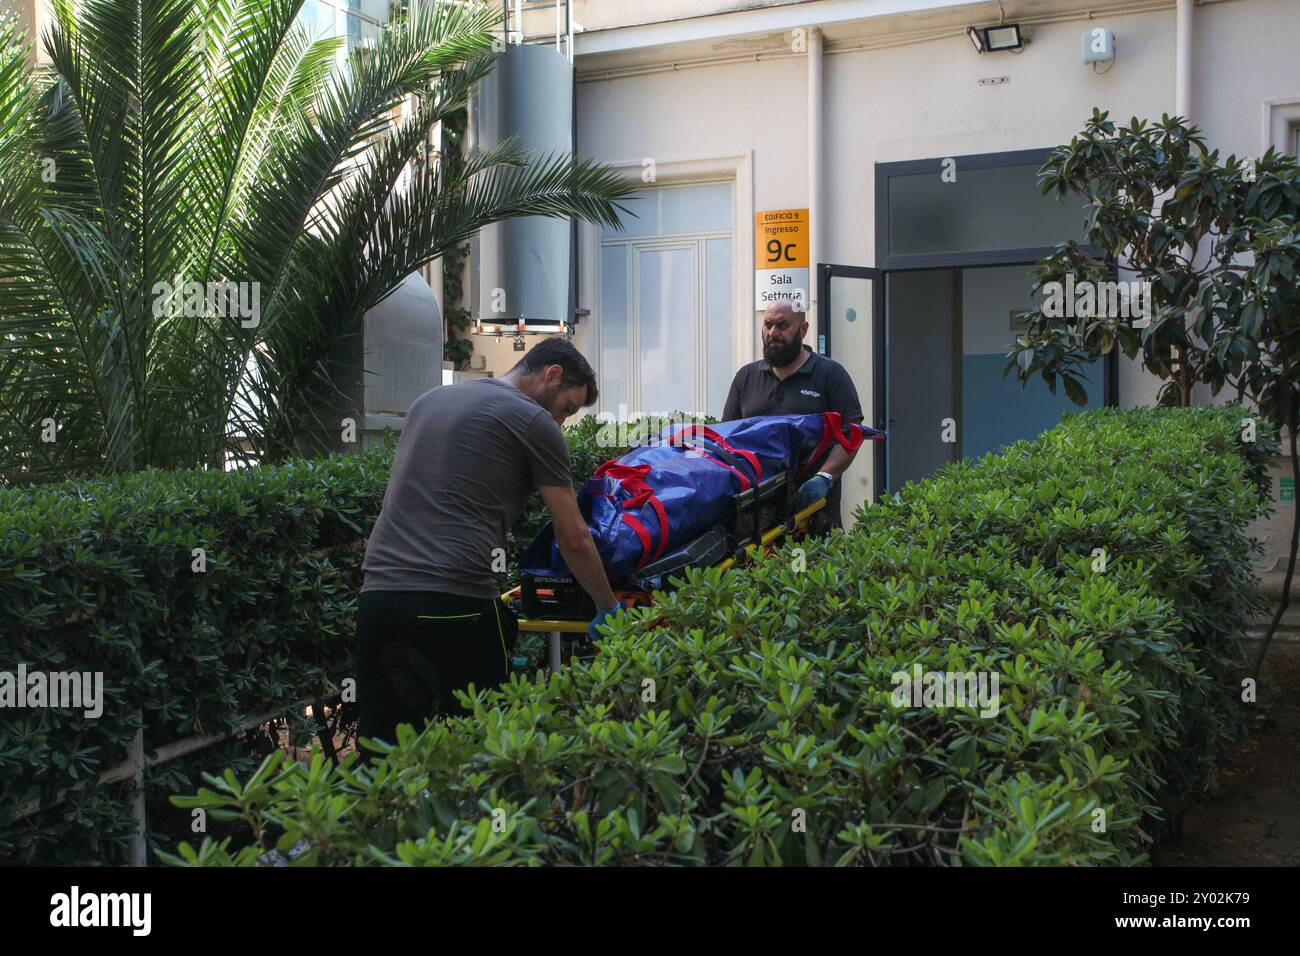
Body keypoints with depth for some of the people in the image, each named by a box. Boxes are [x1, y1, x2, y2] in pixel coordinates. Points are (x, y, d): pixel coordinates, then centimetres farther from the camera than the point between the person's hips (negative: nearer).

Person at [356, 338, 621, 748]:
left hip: (376, 597, 7)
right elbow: (574, 540, 5)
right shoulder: (534, 421, 3)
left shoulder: (428, 401, 24)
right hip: (454, 604, -6)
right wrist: (609, 609, 19)